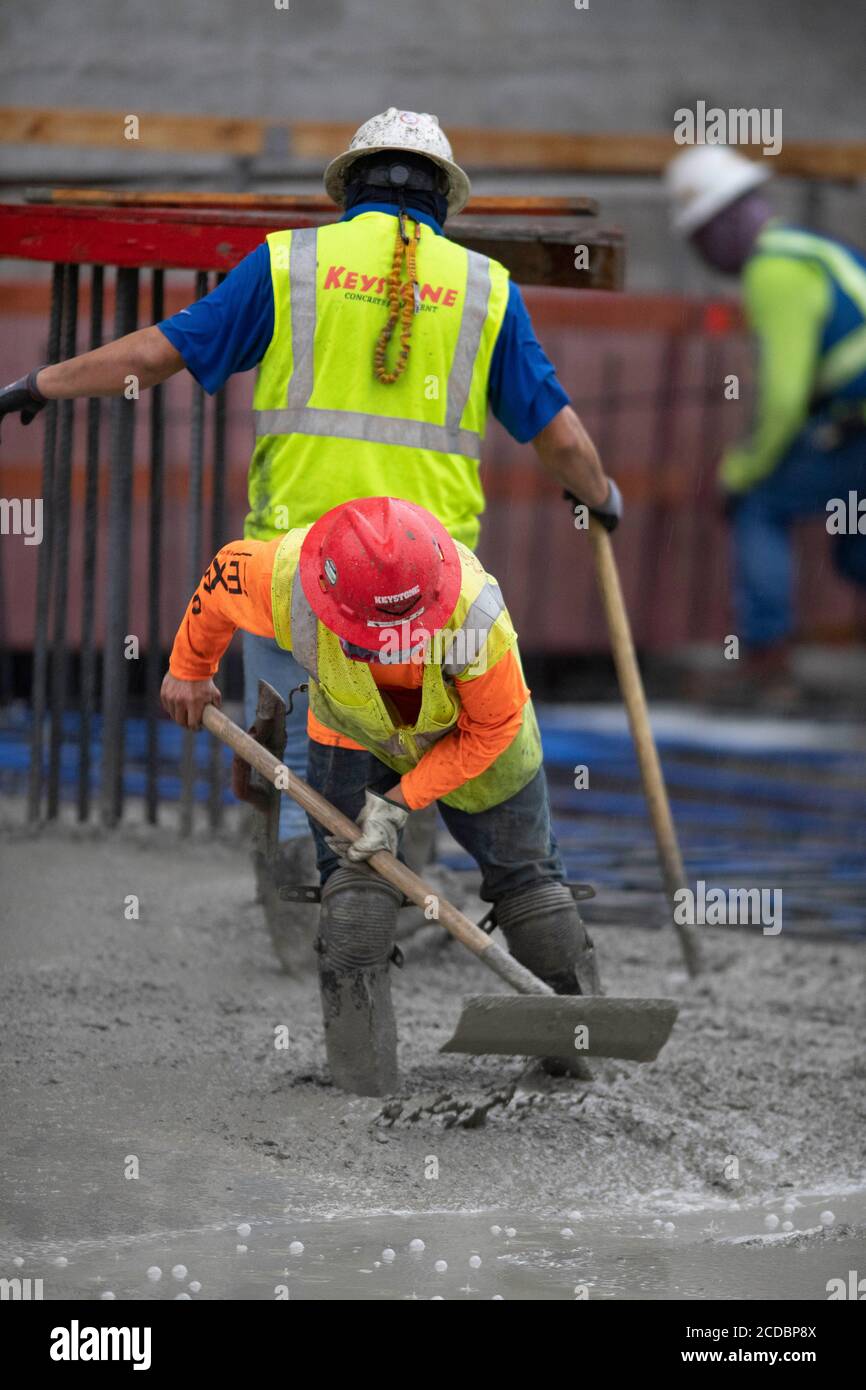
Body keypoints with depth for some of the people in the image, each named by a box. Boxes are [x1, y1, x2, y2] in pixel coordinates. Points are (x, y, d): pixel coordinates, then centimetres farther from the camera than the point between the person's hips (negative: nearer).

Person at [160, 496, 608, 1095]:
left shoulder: (474, 608, -42)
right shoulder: (284, 581, -38)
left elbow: (493, 728, -24)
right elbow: (223, 576, -12)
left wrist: (402, 800, -26)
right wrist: (189, 670, 5)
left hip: (472, 741, -1)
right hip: (353, 737, 1)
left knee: (527, 877, 4)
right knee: (355, 887, -11)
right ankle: (362, 1088, -10)